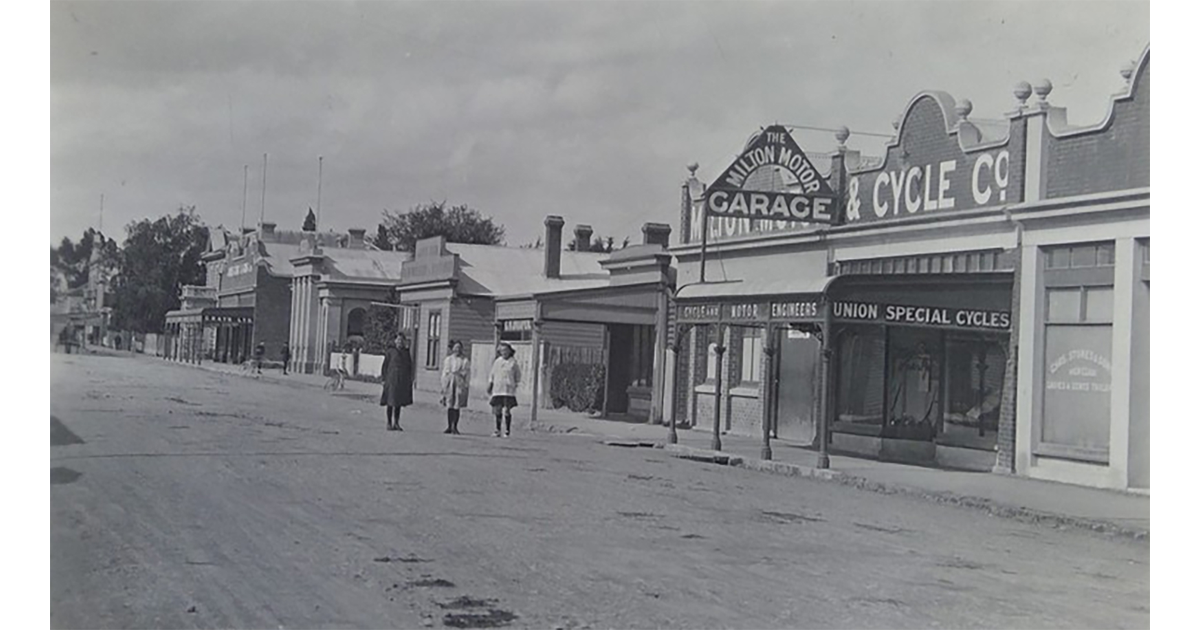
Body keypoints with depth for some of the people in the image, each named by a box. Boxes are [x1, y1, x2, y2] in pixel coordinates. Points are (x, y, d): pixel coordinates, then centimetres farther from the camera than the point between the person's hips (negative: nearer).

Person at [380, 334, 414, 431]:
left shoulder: (406, 353, 9)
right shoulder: (390, 351, -1)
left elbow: (409, 367, 13)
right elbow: (385, 366, 0)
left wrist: (409, 380, 7)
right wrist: (384, 379, -6)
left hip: (403, 381, 4)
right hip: (391, 380, -4)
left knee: (399, 403, 7)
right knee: (391, 402, -1)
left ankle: (396, 423, 15)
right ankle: (389, 423, 6)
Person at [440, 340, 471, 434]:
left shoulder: (465, 361, 5)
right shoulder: (448, 359, 12)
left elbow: (467, 374, 4)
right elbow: (444, 372, 13)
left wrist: (466, 386, -3)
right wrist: (443, 385, 8)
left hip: (460, 384, -2)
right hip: (449, 383, 2)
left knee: (457, 406, -5)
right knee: (449, 406, 0)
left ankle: (454, 427, 2)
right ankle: (449, 427, 6)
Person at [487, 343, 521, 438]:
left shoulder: (513, 362, 1)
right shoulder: (497, 362, 10)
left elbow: (518, 377, 10)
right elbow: (492, 374, 18)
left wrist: (515, 385, 6)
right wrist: (489, 385, 13)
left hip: (509, 390, -3)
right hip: (497, 389, 3)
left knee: (507, 410, -8)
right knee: (497, 410, 2)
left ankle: (507, 431, 0)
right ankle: (497, 430, 13)